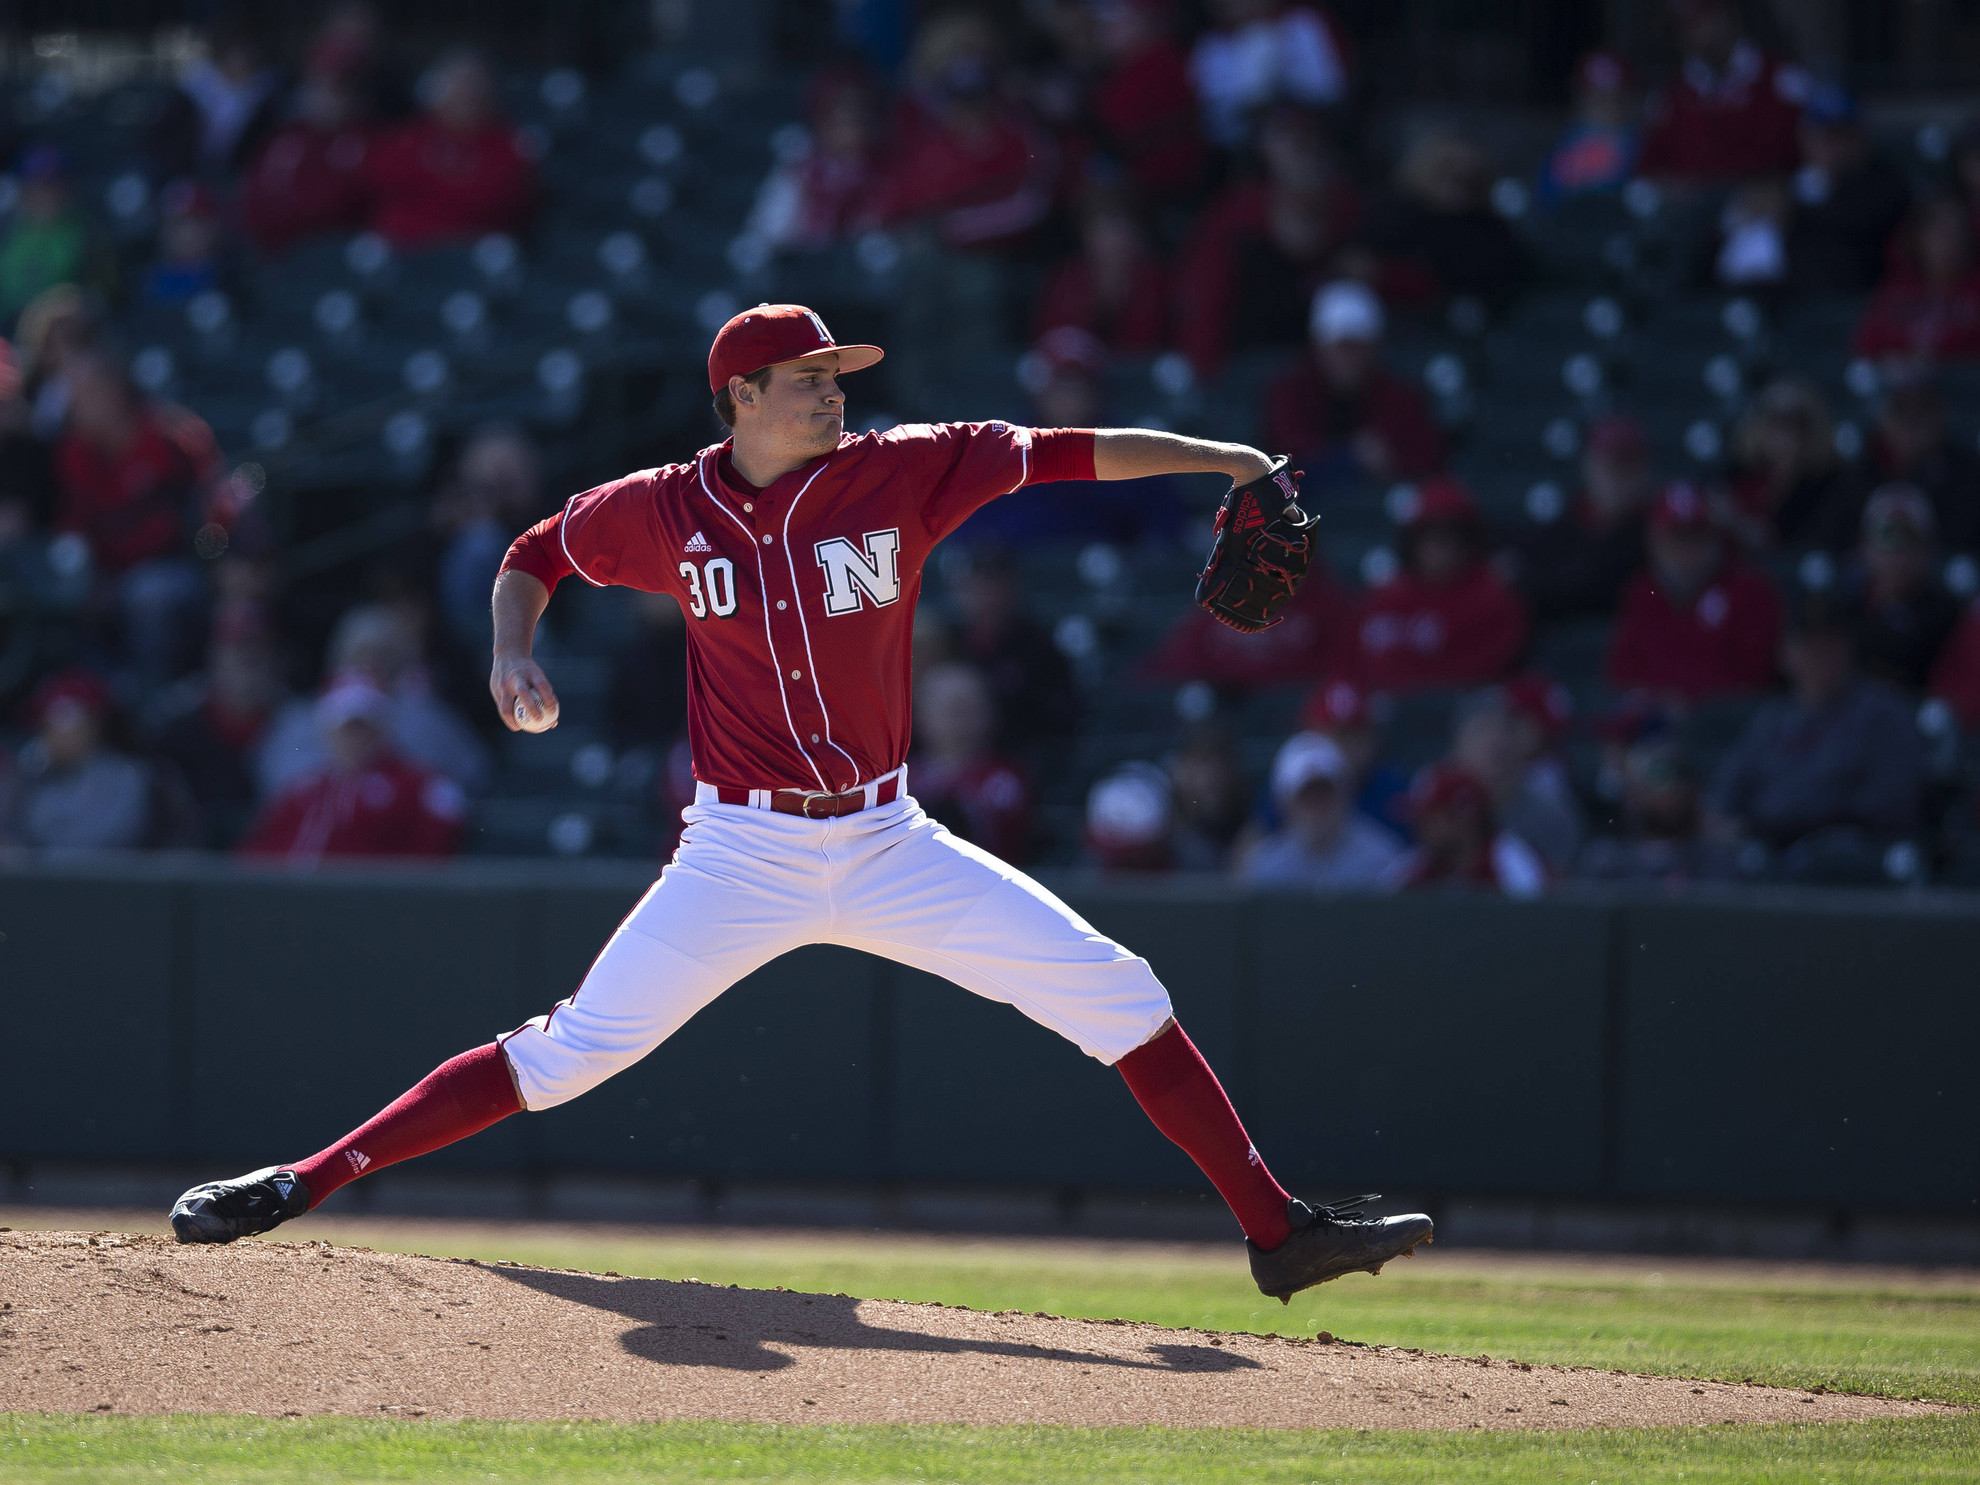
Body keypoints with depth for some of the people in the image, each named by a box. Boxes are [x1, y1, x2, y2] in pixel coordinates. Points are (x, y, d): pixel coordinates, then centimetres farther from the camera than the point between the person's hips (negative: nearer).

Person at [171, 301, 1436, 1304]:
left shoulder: (901, 475, -4)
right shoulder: (666, 510, -3)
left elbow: (1062, 453, -6)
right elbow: (533, 559, 12)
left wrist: (1226, 461, -14)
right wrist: (514, 659, -7)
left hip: (886, 845, 2)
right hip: (740, 858, -2)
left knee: (1116, 995, -7)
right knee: (569, 1053, -9)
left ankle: (1276, 1232, 0)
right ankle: (300, 1187, -3)